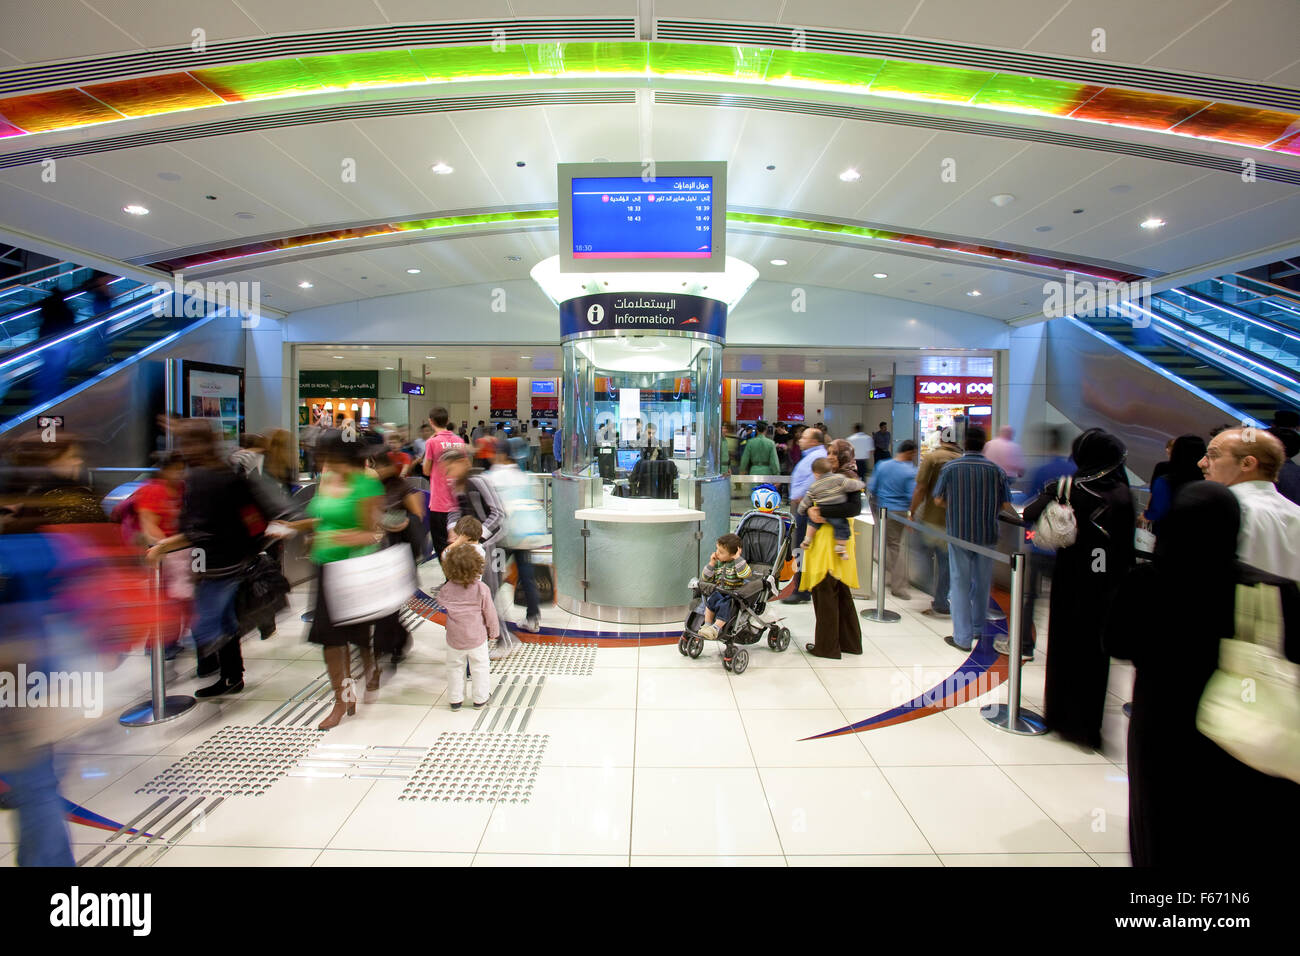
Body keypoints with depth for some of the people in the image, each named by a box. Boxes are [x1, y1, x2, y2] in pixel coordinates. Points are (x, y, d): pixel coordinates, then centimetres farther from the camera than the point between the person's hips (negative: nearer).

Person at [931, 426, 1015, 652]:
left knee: (960, 583, 4)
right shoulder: (996, 470, -3)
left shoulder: (950, 468, -7)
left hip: (958, 532, -2)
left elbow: (938, 499, -2)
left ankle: (963, 637, 4)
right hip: (987, 534, 2)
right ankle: (978, 628, 32)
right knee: (982, 583, 17)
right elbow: (1006, 505, -2)